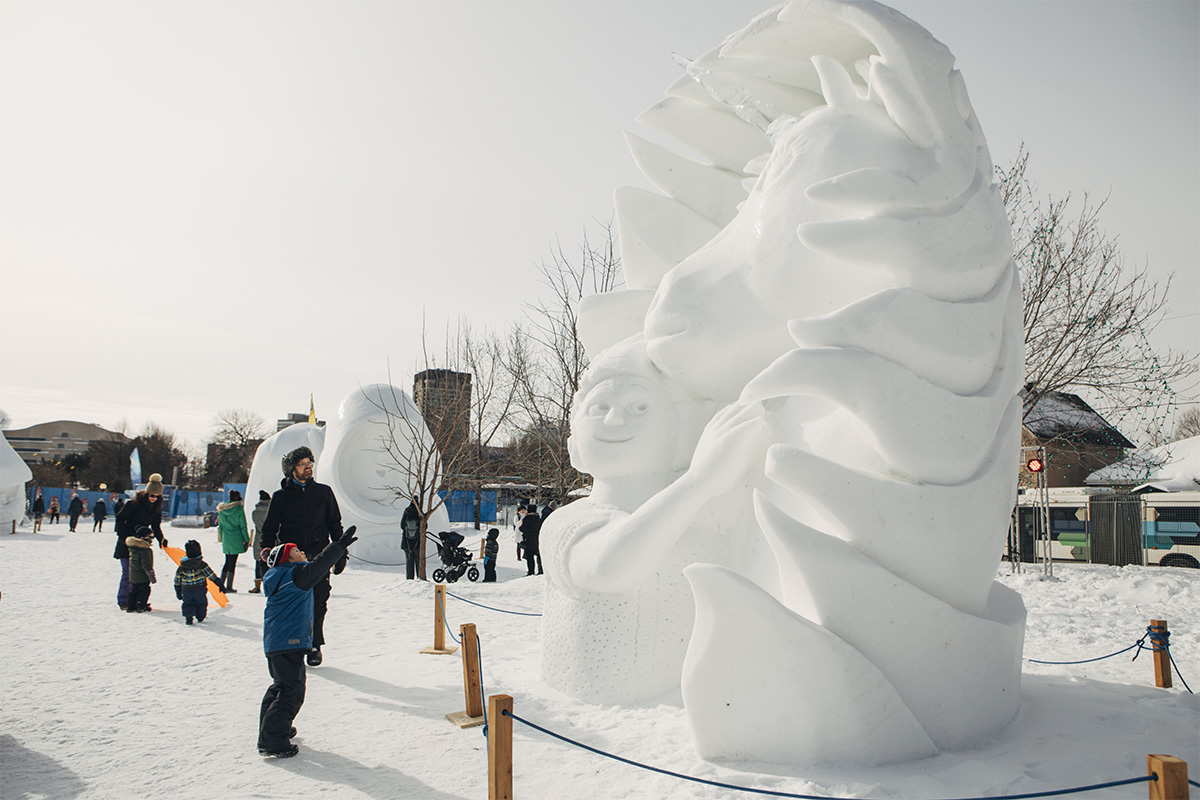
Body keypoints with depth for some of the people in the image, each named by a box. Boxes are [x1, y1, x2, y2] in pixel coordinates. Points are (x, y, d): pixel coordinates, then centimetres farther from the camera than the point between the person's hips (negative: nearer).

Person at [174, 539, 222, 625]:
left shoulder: (182, 567, -2)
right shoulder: (202, 565, -10)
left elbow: (177, 581, 5)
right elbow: (211, 575, -12)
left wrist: (178, 592, 16)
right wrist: (219, 584, -9)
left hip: (187, 591, 1)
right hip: (200, 590, -1)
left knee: (188, 604, 15)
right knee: (201, 603, 18)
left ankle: (188, 617, -1)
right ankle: (200, 617, 26)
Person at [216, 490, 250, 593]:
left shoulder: (222, 510, 8)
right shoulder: (239, 509, -8)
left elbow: (220, 526, 12)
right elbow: (243, 526, -7)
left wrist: (222, 539, 20)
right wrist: (246, 541, -2)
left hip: (225, 539, 5)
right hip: (236, 538, -5)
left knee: (227, 561, 16)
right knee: (232, 562, -1)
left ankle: (221, 585, 12)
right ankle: (229, 587, 1)